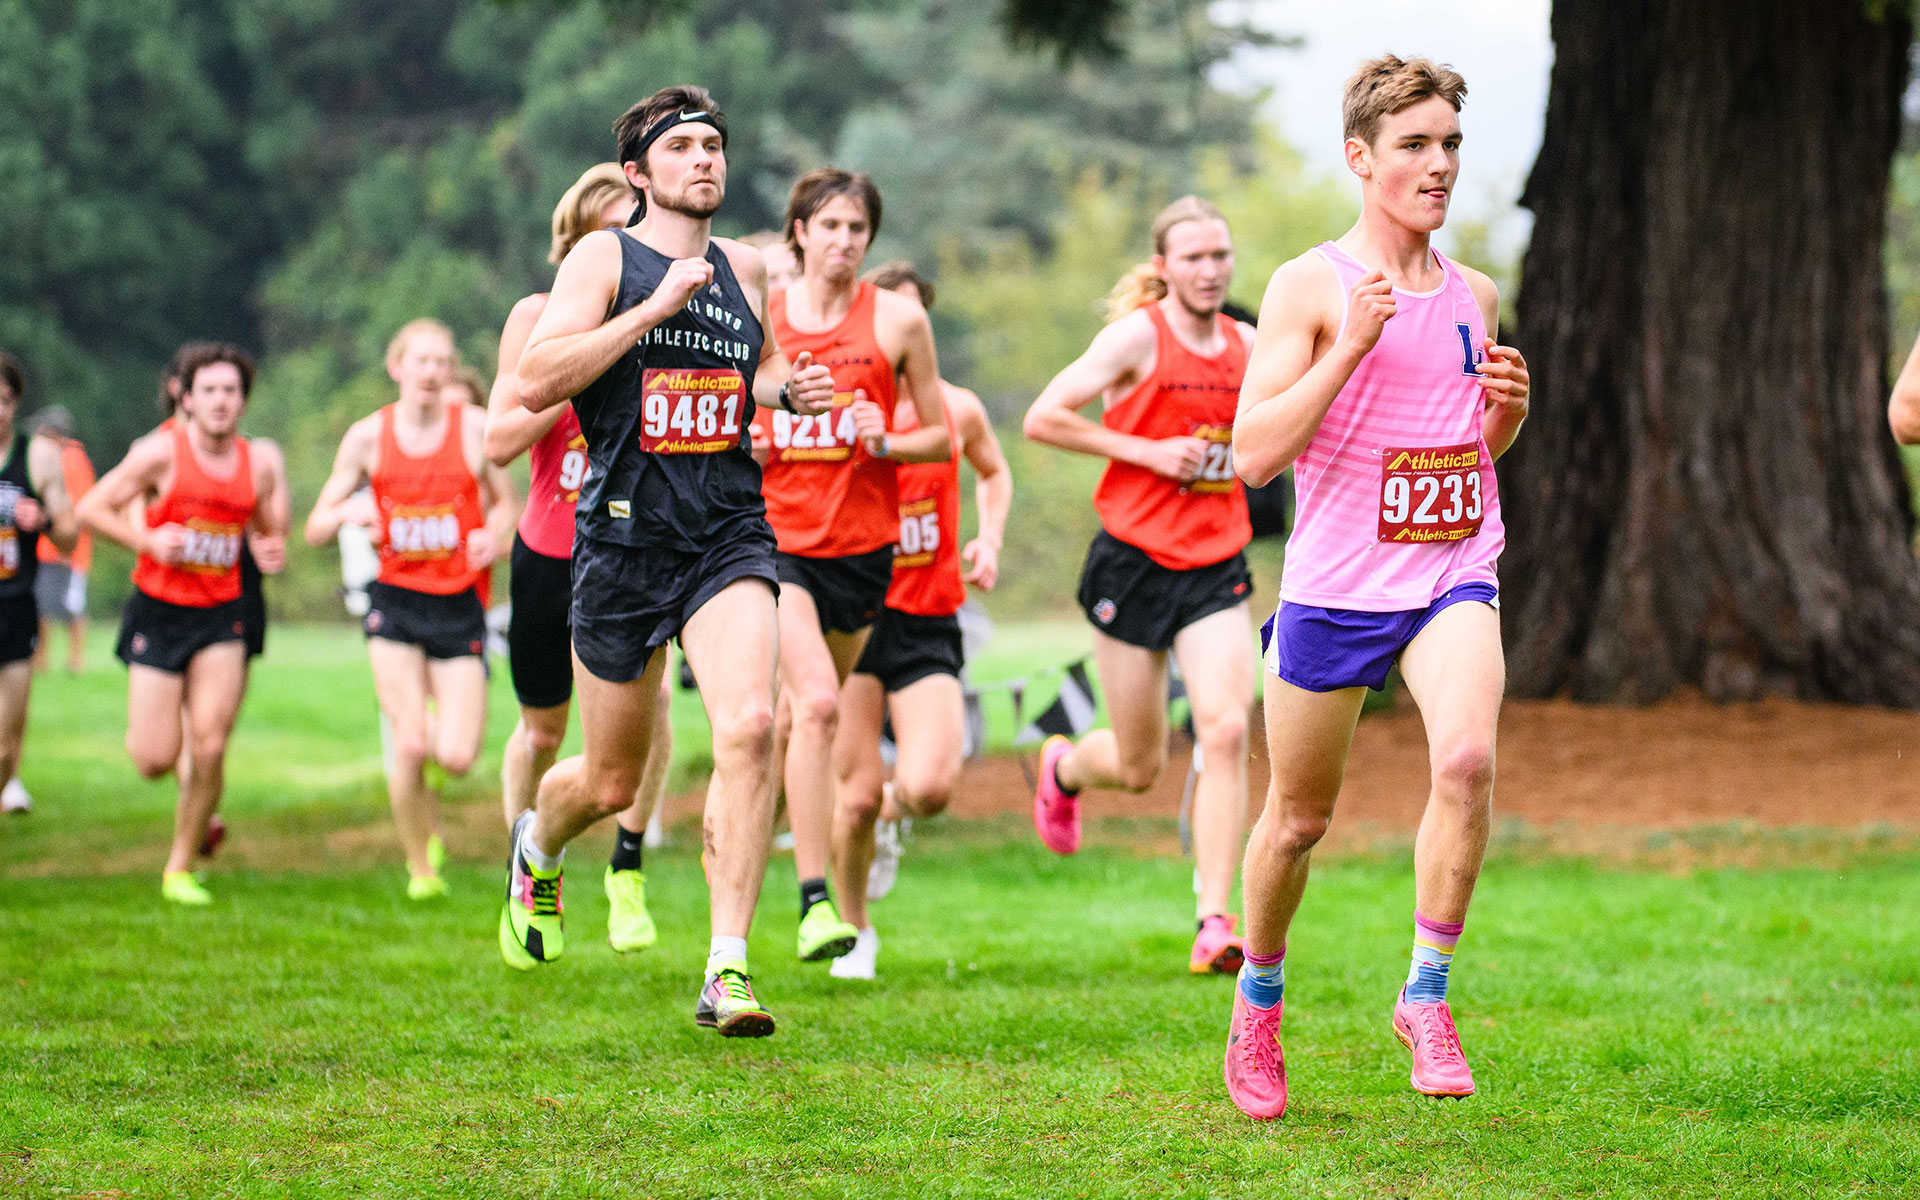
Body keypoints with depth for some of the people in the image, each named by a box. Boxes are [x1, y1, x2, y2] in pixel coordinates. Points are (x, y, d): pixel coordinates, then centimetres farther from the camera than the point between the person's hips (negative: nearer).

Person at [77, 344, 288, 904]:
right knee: (155, 761, -6)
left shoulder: (260, 463, 1)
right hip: (158, 611, -3)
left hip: (221, 615, 3)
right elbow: (91, 508, -5)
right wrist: (146, 540, -19)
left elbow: (270, 536, 13)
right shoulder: (161, 452, -10)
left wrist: (272, 552, -11)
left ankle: (180, 868, 9)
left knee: (209, 750, -8)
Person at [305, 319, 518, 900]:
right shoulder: (368, 436, -1)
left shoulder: (474, 427, -3)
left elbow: (505, 502, 11)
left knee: (457, 756, -10)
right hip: (395, 600, 0)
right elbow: (316, 529, 4)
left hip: (458, 605, 0)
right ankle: (420, 868, 9)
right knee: (409, 745, -11)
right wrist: (349, 512, -19)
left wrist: (492, 536, -12)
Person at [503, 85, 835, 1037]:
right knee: (611, 781, 10)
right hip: (623, 538, -2)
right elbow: (534, 384, -16)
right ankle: (537, 847, 48)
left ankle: (728, 970, -22)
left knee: (748, 726, -23)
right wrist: (656, 308, -18)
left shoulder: (745, 270, 12)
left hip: (728, 537, 3)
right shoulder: (605, 258, -3)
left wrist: (790, 390, 9)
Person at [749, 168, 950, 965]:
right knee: (817, 703, -21)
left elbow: (942, 438, 6)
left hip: (861, 546, 2)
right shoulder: (755, 317, 3)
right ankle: (814, 901, -23)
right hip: (775, 537, -2)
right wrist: (742, 447, -7)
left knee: (808, 710, 13)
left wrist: (885, 443, -13)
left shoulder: (897, 321, 1)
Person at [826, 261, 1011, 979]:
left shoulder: (956, 409, 3)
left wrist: (989, 540, 8)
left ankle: (890, 814, 24)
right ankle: (853, 932, 21)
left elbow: (994, 472, 24)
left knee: (929, 786, -15)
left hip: (928, 623, 1)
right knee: (856, 793, -4)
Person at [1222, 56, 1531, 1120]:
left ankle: (1426, 995, -12)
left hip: (1452, 579, 3)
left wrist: (1509, 408, 1)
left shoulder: (1473, 296, 10)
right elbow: (1254, 454, -13)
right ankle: (1258, 1000, 35)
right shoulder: (1311, 287, -6)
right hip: (1332, 586, -3)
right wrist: (1352, 346, -21)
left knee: (1467, 757, -25)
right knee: (1299, 817, 9)